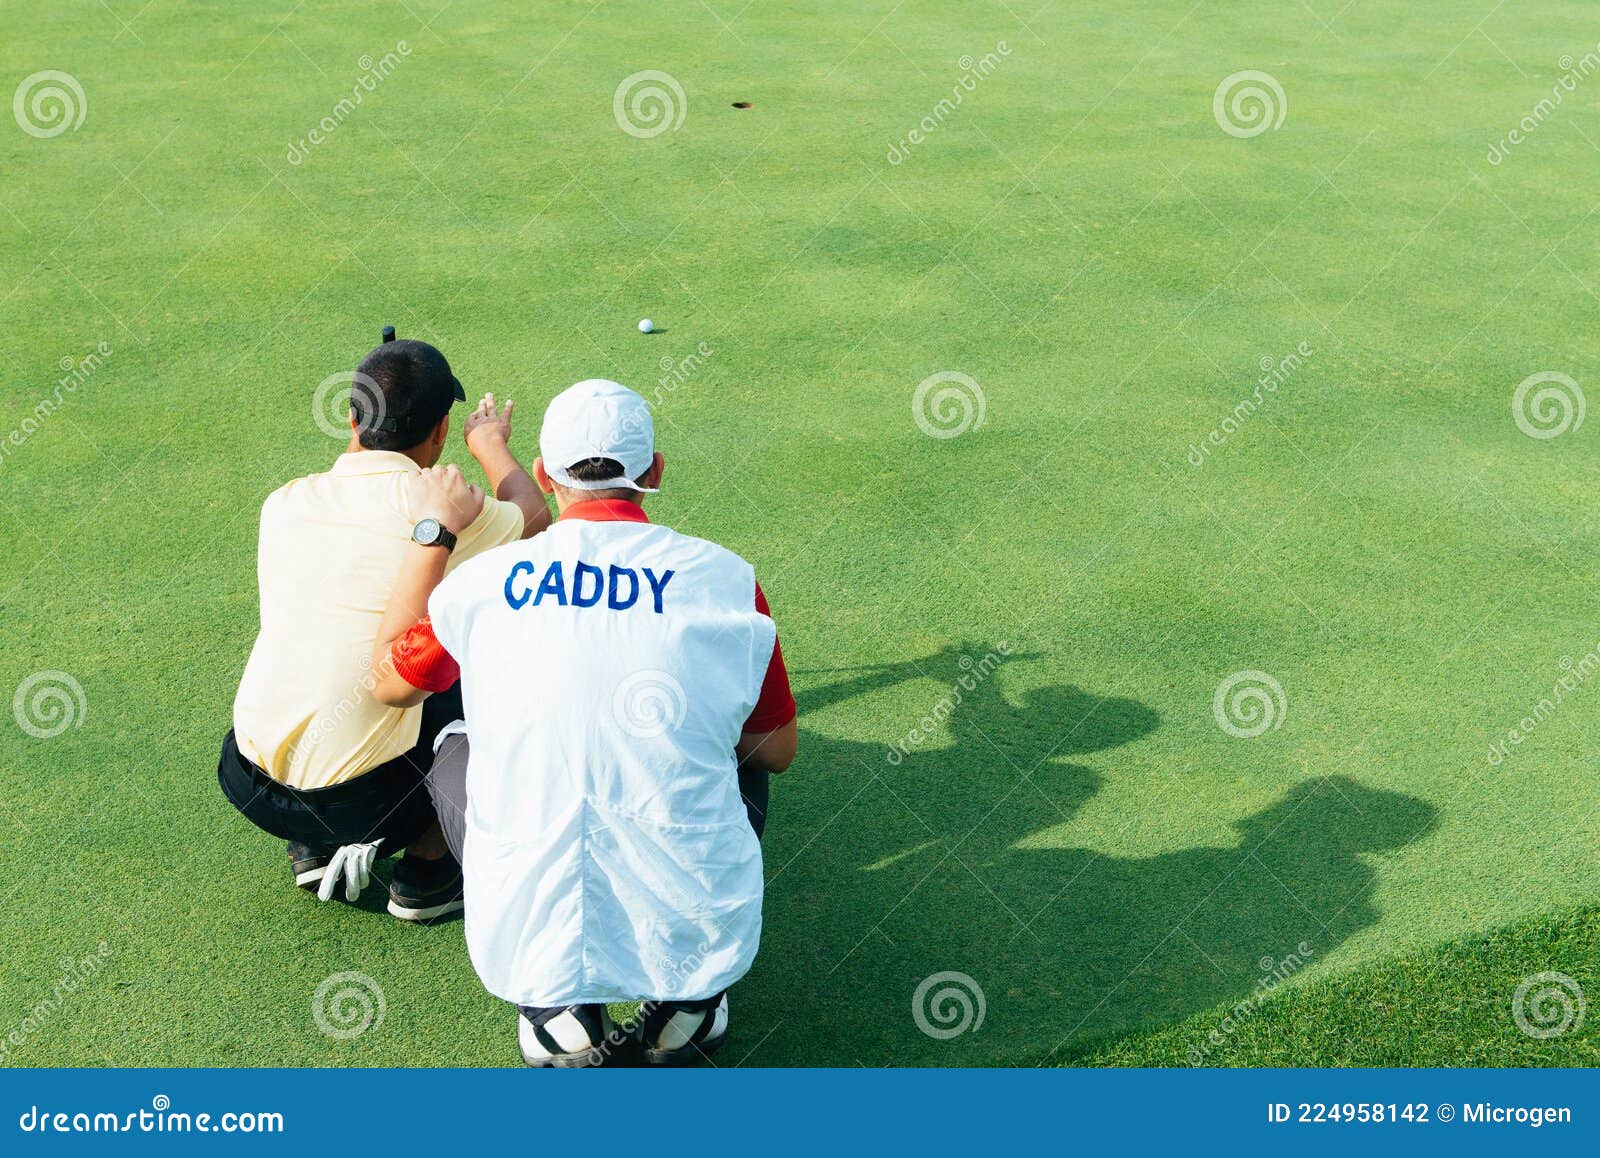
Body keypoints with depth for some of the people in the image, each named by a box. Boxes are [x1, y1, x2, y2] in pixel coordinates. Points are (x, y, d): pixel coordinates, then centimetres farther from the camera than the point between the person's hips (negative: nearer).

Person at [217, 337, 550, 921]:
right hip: (355, 802, -5)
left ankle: (314, 850, 24)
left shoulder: (283, 504, 0)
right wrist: (491, 444, 28)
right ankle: (426, 872, 16)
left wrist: (361, 431, 40)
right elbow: (534, 515, 10)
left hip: (248, 785, 5)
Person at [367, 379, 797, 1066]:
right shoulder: (725, 579, -4)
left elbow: (389, 681, 17)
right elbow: (777, 750, 9)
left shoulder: (485, 581, -3)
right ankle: (689, 1000, 14)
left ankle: (558, 1012, 16)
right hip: (698, 941, 1)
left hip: (525, 946, 0)